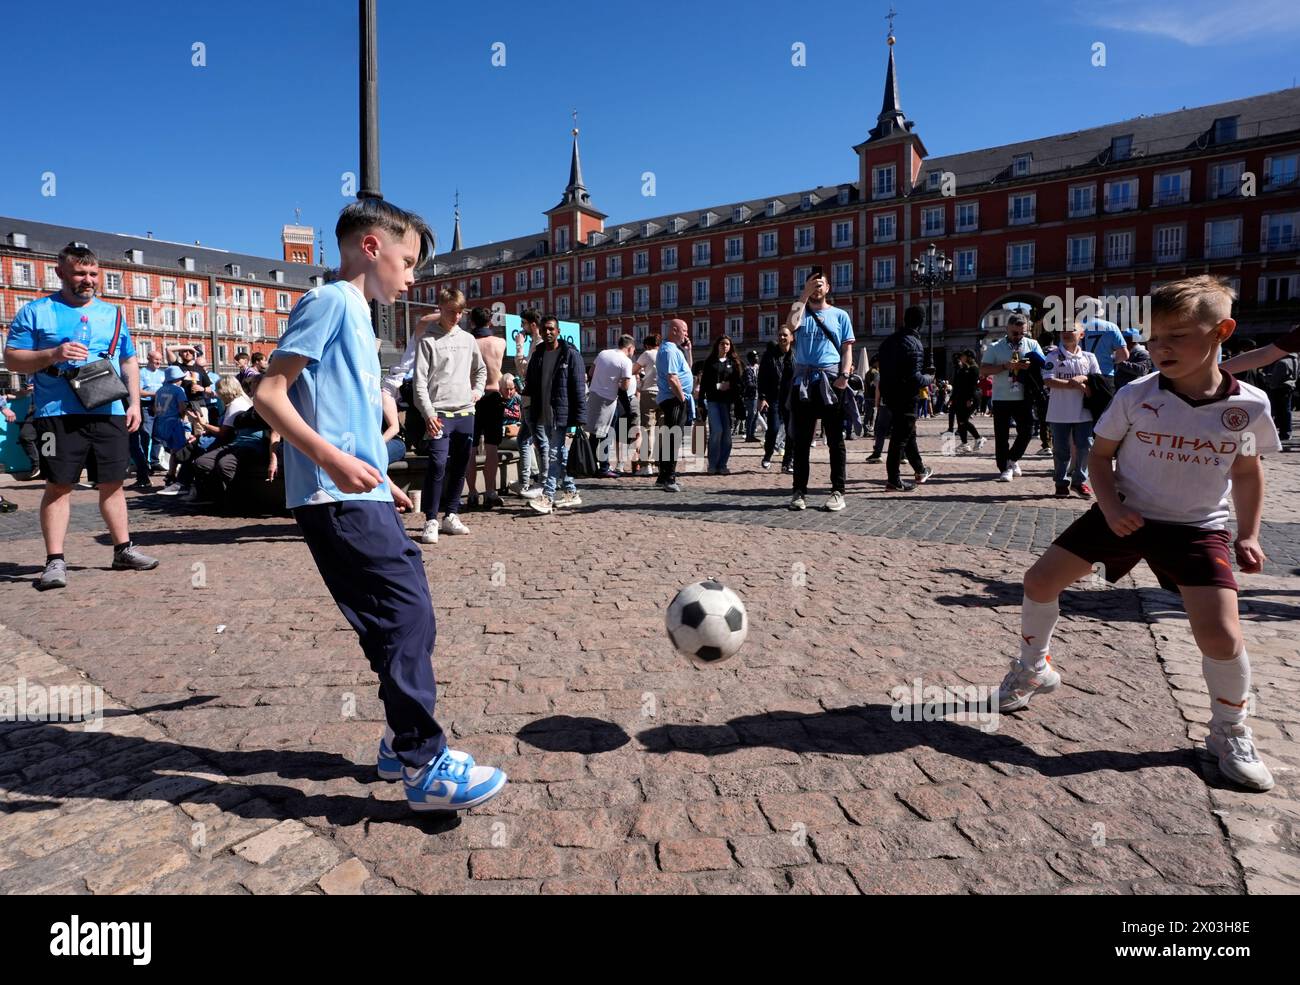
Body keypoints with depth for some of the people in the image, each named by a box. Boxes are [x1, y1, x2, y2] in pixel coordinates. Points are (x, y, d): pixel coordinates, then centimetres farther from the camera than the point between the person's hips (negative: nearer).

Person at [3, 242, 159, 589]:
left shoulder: (113, 313, 16)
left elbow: (129, 362, 19)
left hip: (109, 413, 3)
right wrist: (52, 355, -16)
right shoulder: (36, 311, 5)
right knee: (59, 484, -3)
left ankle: (123, 549, 17)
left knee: (113, 482, 8)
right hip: (58, 414, -3)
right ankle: (55, 561, 1)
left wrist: (134, 403, 9)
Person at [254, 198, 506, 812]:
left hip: (360, 497, 10)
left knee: (407, 616, 11)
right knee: (406, 614, -11)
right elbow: (269, 393, -15)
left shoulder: (355, 314, 21)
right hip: (338, 499, -10)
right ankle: (424, 766, -3)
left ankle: (403, 742, 23)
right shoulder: (331, 300, -7)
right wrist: (332, 459, -25)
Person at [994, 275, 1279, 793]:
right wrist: (1110, 507, -15)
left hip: (1196, 528, -1)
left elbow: (1247, 470, 6)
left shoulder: (1249, 405, -9)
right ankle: (1034, 669, 25)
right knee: (1039, 581, -2)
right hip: (1126, 515, 1)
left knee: (1220, 634, -15)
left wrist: (1248, 535, 2)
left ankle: (1230, 733, 14)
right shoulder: (1135, 396, -12)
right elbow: (1101, 454, -1)